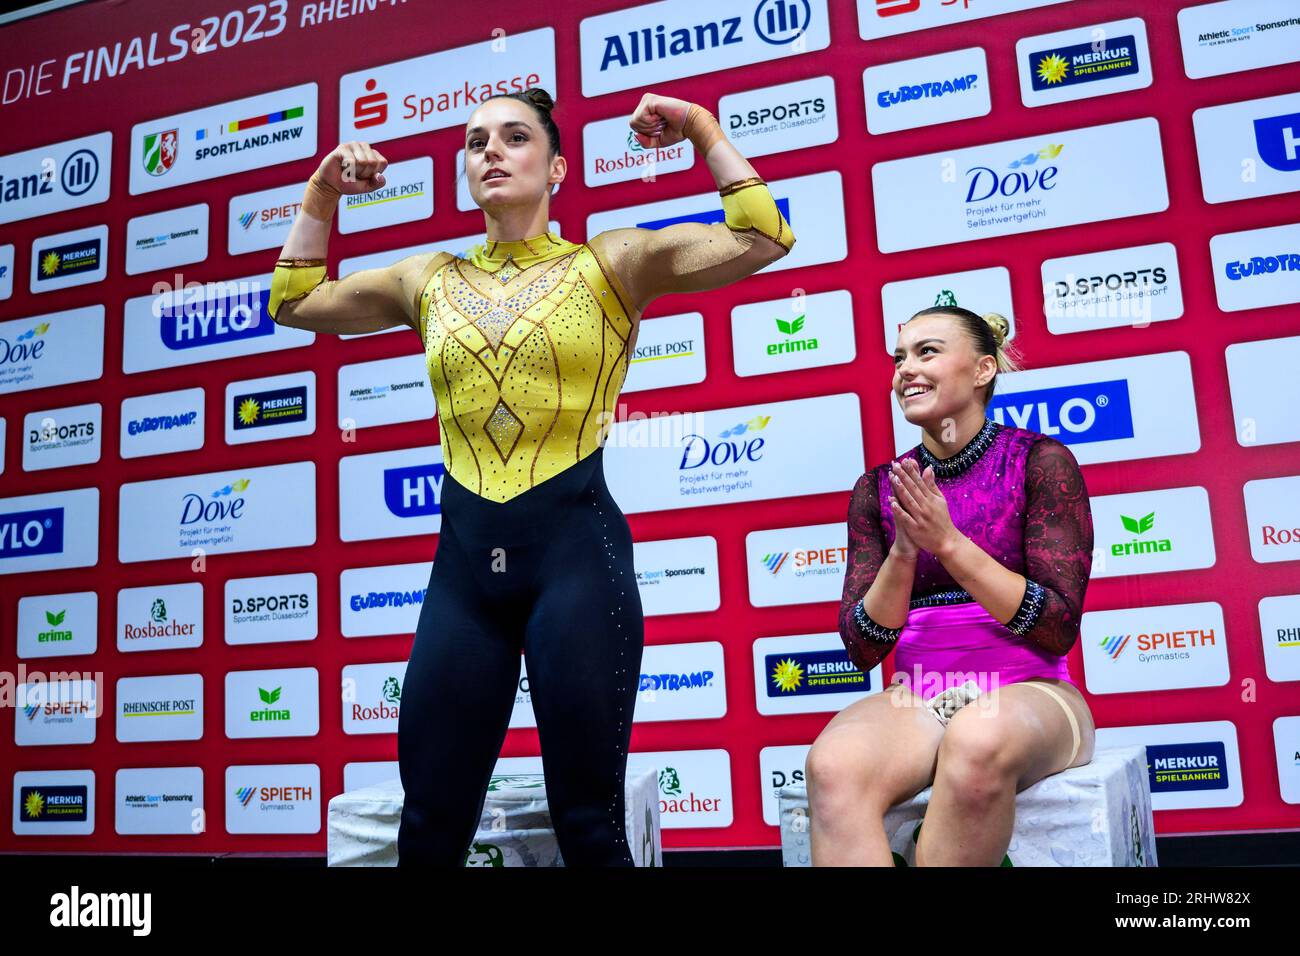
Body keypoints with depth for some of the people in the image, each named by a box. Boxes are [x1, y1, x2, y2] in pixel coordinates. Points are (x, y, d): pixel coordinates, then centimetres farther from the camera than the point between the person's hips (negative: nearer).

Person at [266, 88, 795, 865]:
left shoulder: (608, 264, 5)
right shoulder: (430, 282, 14)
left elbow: (765, 240, -2)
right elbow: (293, 303, 26)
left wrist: (704, 130, 1)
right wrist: (322, 194, 21)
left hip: (578, 547, -3)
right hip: (466, 557, 4)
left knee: (588, 822, 2)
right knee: (432, 820, 8)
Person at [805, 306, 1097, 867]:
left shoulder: (1040, 461, 0)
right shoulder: (878, 489, 9)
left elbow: (1058, 629, -6)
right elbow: (862, 649, 5)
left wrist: (947, 541, -14)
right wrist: (903, 549, -11)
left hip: (1028, 692, -2)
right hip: (918, 700, 2)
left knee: (976, 742, -39)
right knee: (833, 766, -33)